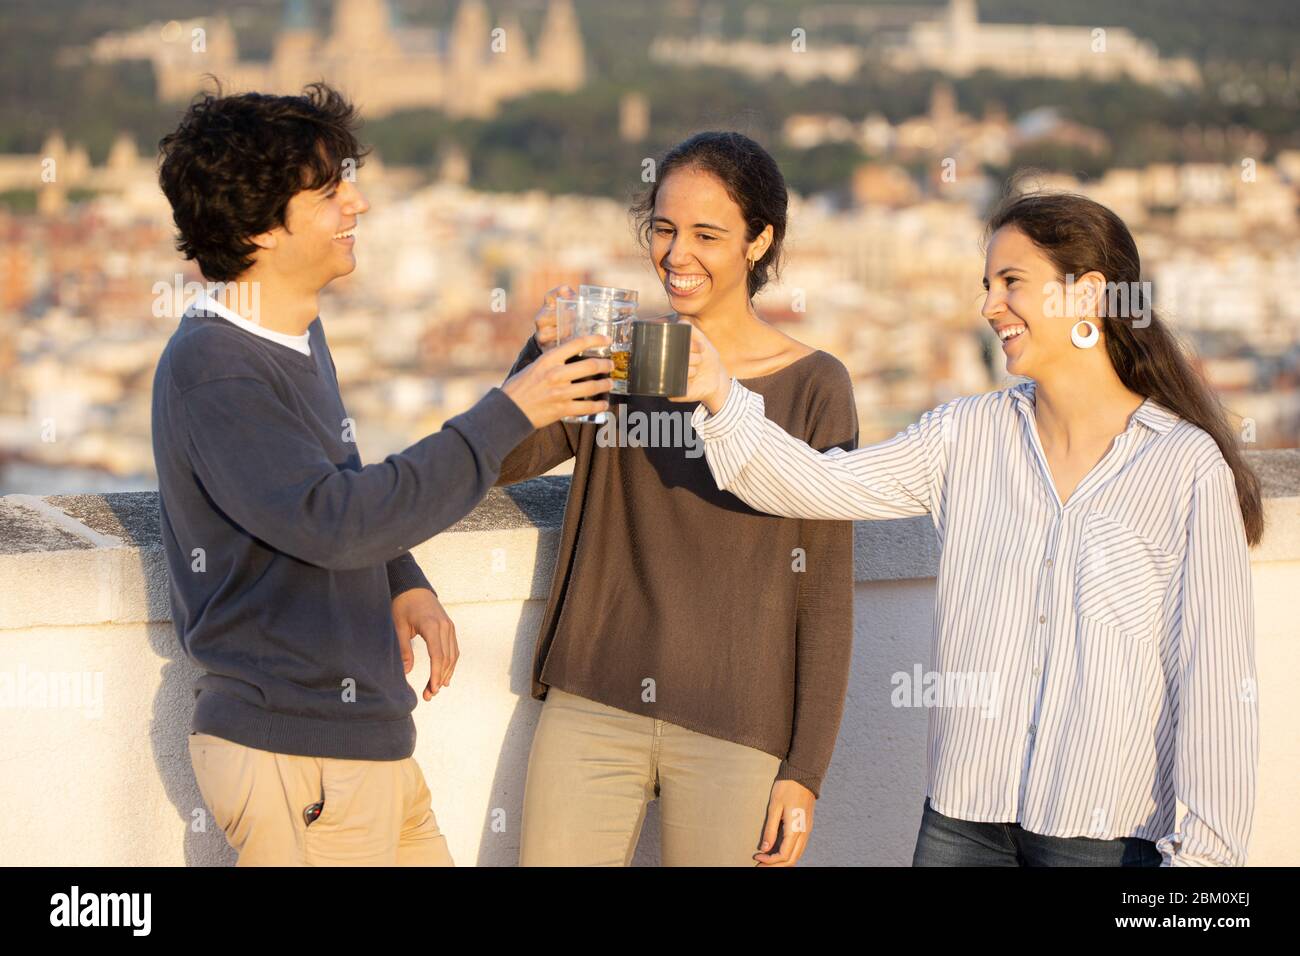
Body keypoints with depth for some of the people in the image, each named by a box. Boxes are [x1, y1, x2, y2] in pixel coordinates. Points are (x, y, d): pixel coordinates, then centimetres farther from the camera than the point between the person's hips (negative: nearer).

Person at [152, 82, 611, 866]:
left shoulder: (299, 333, 11)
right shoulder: (211, 372, -20)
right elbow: (332, 520, -28)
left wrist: (404, 583, 5)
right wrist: (505, 416, -25)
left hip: (365, 737, 9)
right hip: (294, 755, -9)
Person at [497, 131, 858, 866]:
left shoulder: (812, 386, -1)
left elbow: (826, 592, -1)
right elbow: (500, 462, -4)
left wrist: (806, 770, -4)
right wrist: (547, 353, -21)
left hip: (735, 730, -2)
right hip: (592, 709, 2)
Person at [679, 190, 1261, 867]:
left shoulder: (1189, 467, -6)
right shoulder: (967, 436, 7)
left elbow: (1217, 677, -8)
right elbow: (823, 486, -4)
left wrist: (1205, 846, -11)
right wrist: (721, 397, -18)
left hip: (1111, 834, -3)